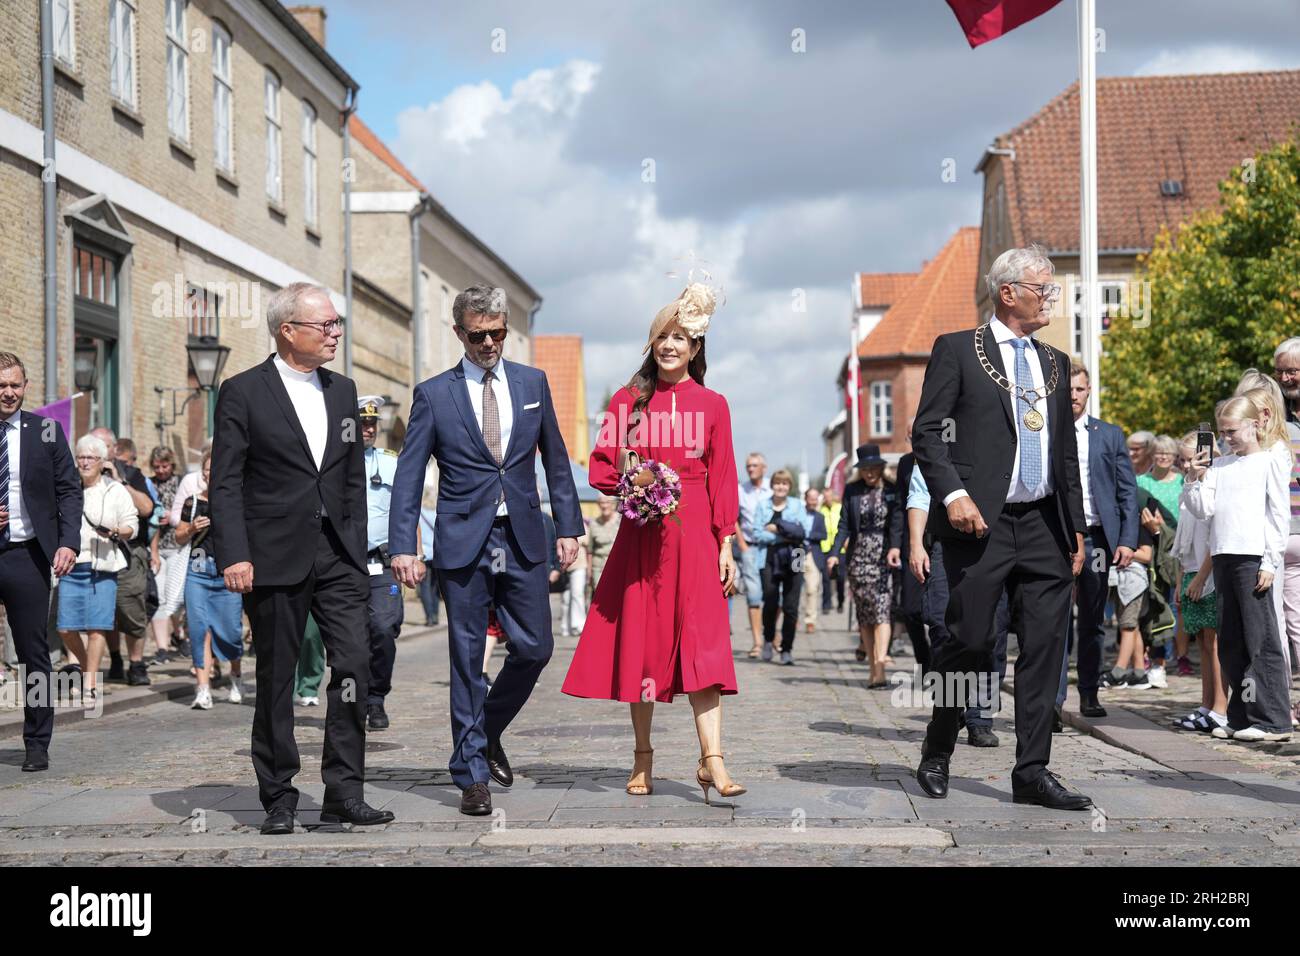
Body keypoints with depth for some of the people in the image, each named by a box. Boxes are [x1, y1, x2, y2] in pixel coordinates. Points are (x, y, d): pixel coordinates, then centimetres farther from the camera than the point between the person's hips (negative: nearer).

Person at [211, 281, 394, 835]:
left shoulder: (342, 391, 14)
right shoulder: (243, 393, -3)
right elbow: (225, 484, -6)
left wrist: (357, 550, 11)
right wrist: (234, 556, -14)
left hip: (337, 556, 4)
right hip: (274, 559, -4)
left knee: (354, 667, -7)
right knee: (276, 681, 4)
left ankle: (343, 795, 0)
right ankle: (279, 800, 15)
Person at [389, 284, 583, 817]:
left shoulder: (532, 383, 8)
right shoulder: (433, 394, 0)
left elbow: (555, 460, 13)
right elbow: (408, 477, -1)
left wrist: (568, 526, 7)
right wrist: (403, 547, -9)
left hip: (523, 539, 3)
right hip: (462, 543, -2)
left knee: (534, 648, 3)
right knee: (467, 659, 1)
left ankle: (486, 732, 29)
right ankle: (472, 774, 8)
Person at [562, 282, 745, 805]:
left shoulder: (712, 405, 7)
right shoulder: (628, 400, 8)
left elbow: (723, 480, 5)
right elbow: (601, 467, 10)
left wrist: (726, 546, -1)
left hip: (694, 535, -1)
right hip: (640, 535, 1)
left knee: (703, 641, -11)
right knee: (641, 640, 4)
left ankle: (712, 760, -15)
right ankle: (642, 757, 15)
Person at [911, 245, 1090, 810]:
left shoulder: (1054, 363, 19)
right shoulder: (957, 350, 2)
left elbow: (1066, 451, 20)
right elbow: (926, 432, -5)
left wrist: (1076, 526, 15)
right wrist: (952, 494, -18)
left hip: (1044, 527, 6)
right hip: (980, 524, -5)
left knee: (1045, 647, 1)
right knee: (970, 641, -4)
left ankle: (1032, 772, 6)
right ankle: (936, 754, 17)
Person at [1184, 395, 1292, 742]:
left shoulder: (1267, 462, -1)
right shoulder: (1218, 466, 15)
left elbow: (1280, 515, -4)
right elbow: (1203, 510, 10)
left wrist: (1270, 563, -9)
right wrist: (1194, 479, -5)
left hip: (1253, 558, -6)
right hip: (1223, 558, 6)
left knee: (1260, 639, -6)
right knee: (1230, 642, 8)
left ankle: (1272, 720, -3)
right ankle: (1241, 717, 15)